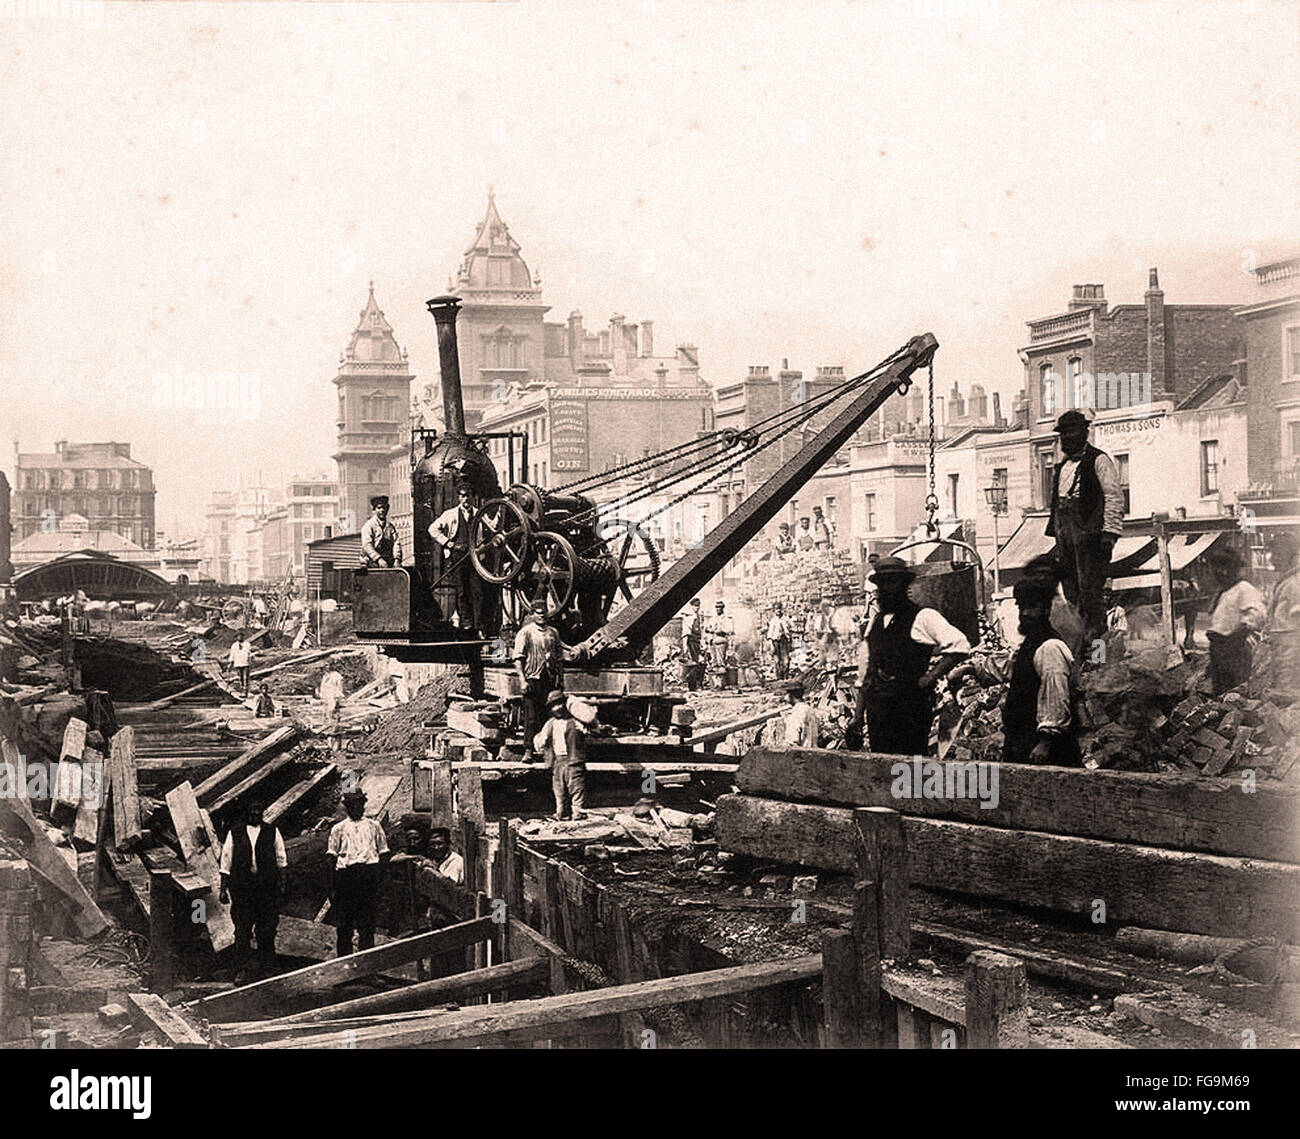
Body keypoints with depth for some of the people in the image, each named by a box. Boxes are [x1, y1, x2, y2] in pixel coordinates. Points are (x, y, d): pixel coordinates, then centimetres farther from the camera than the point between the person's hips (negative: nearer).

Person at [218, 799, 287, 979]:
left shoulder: (272, 832, 7)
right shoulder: (235, 833, 5)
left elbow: (280, 859, 14)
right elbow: (226, 861, 7)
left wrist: (281, 883, 9)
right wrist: (223, 888, 4)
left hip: (267, 886, 1)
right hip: (241, 885, 0)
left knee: (266, 929, 2)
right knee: (242, 928, 0)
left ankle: (266, 967, 10)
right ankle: (242, 968, 5)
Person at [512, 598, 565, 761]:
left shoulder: (553, 632, 14)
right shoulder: (525, 632, -1)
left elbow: (560, 658, 19)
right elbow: (518, 658, -5)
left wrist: (561, 679, 11)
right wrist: (522, 680, -14)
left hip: (550, 679, 4)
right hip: (532, 679, -4)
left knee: (547, 715, 5)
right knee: (530, 716, -6)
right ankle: (528, 750, -5)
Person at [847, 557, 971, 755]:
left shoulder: (923, 617, -1)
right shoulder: (875, 622, 18)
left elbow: (959, 646, -9)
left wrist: (930, 678, -13)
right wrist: (858, 715, 15)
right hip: (877, 712, 6)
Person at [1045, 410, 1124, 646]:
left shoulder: (1099, 460, -2)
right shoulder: (1063, 465, 22)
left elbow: (1114, 496, -9)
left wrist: (1110, 532, -17)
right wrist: (1055, 531, 17)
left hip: (1088, 530, -8)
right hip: (1065, 531, 8)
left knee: (1089, 589, -10)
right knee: (1070, 589, 7)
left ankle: (1094, 636, -9)